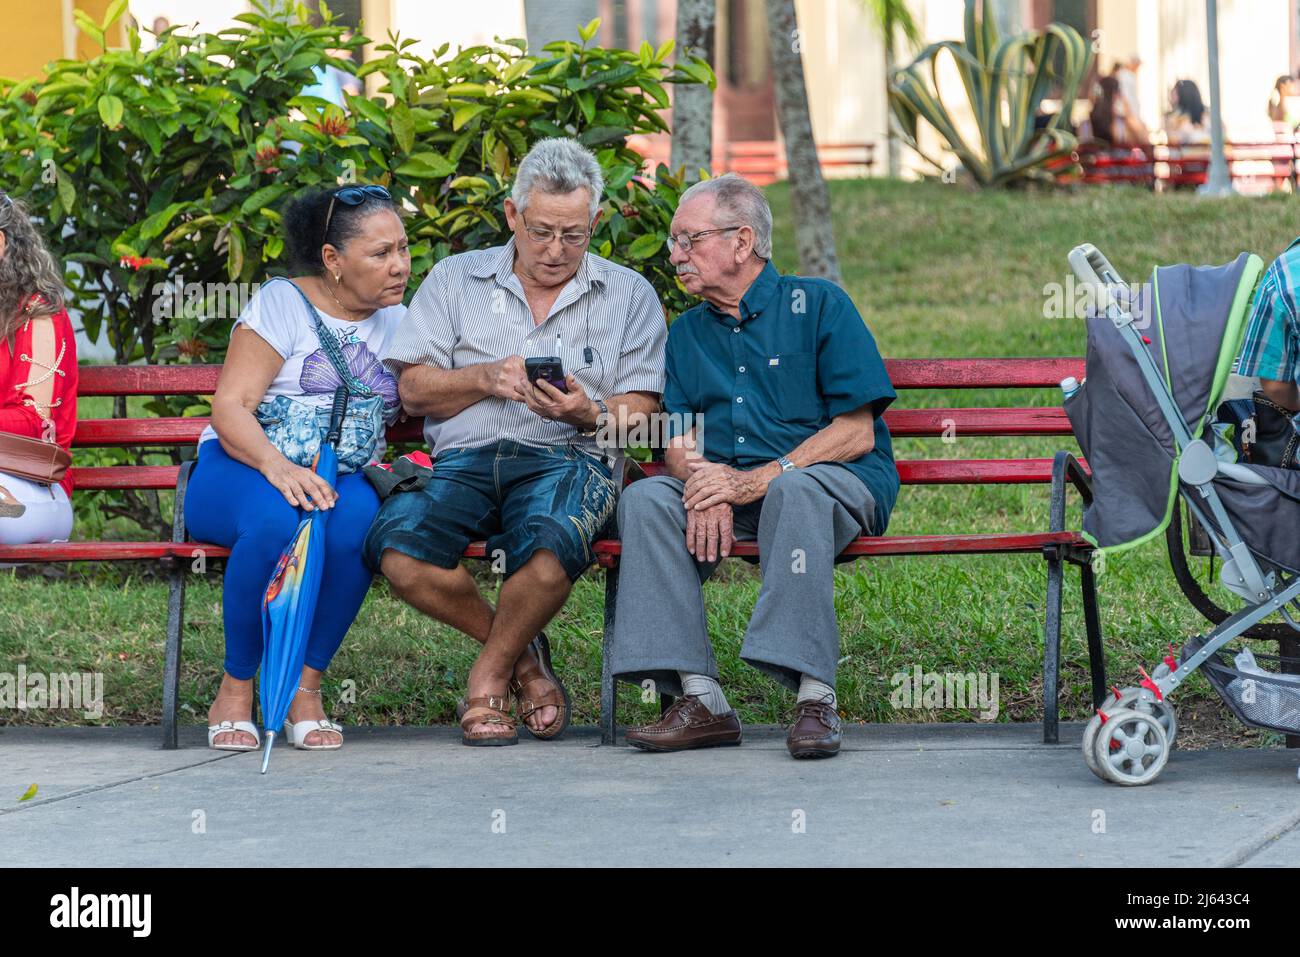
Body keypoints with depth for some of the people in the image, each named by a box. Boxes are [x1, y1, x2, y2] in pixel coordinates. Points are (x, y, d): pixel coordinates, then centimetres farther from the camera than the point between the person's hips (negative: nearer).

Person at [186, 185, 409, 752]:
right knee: (277, 522, -40)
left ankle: (305, 686, -21)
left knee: (359, 520, -35)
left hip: (342, 479, 3)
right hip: (243, 471, -3)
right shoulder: (281, 304, -1)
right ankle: (235, 689, -21)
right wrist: (275, 465, -30)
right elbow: (229, 409, -11)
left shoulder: (395, 321, 16)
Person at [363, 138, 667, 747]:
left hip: (567, 459, -1)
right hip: (462, 460, 2)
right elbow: (413, 389, 11)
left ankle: (490, 674, -8)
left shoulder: (629, 296, 16)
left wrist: (587, 413, -13)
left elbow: (640, 411, 9)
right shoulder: (455, 280, 18)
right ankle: (522, 653, -4)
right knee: (398, 549, -31)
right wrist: (486, 379, -7)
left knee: (549, 547, -39)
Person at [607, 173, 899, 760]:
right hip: (728, 492, 5)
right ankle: (699, 699, -30)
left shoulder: (818, 305, 1)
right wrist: (703, 486, -17)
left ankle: (814, 699, -41)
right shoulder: (686, 334, 18)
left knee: (795, 487, -38)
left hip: (838, 481, -5)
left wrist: (756, 480, -18)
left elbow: (856, 432, -8)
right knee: (645, 499, -23)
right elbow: (679, 443, 9)